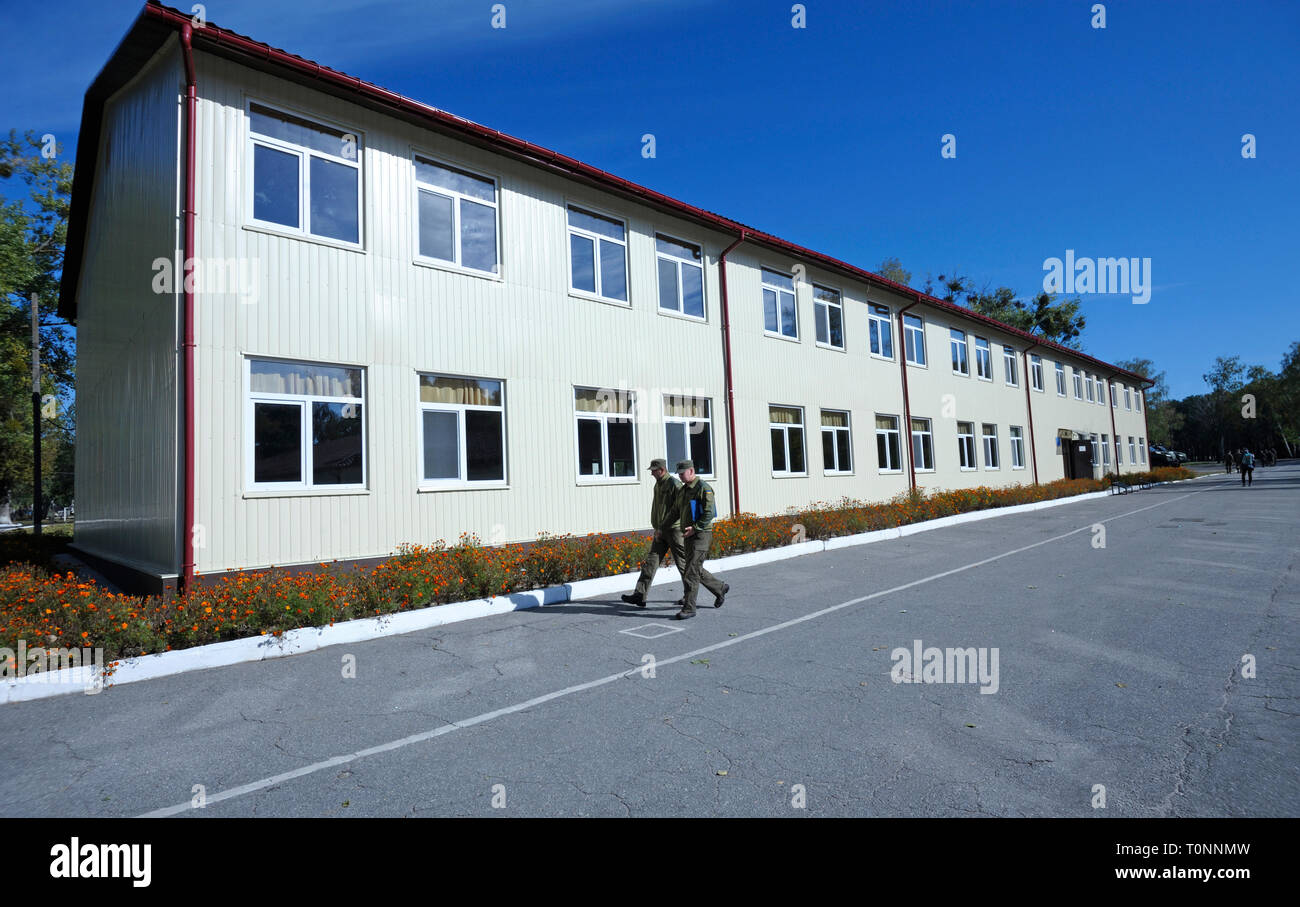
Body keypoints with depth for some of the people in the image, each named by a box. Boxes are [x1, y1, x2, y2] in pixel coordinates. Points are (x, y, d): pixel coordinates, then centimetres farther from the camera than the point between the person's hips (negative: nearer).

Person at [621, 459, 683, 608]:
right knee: (651, 560, 0)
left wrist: (662, 528, -19)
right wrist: (656, 527, 14)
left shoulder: (674, 484, -15)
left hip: (674, 528, -8)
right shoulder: (657, 485, 14)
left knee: (682, 562, 3)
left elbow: (676, 510, -21)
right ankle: (639, 596, -2)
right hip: (660, 530, 8)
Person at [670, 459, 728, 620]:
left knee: (691, 572, -10)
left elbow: (709, 513, -18)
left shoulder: (703, 488, -12)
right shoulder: (682, 490, 14)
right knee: (697, 570, 16)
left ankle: (688, 608, -4)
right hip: (689, 535, 9)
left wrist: (695, 528, -20)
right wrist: (684, 528, 11)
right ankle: (720, 589, 36)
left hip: (701, 534, -9)